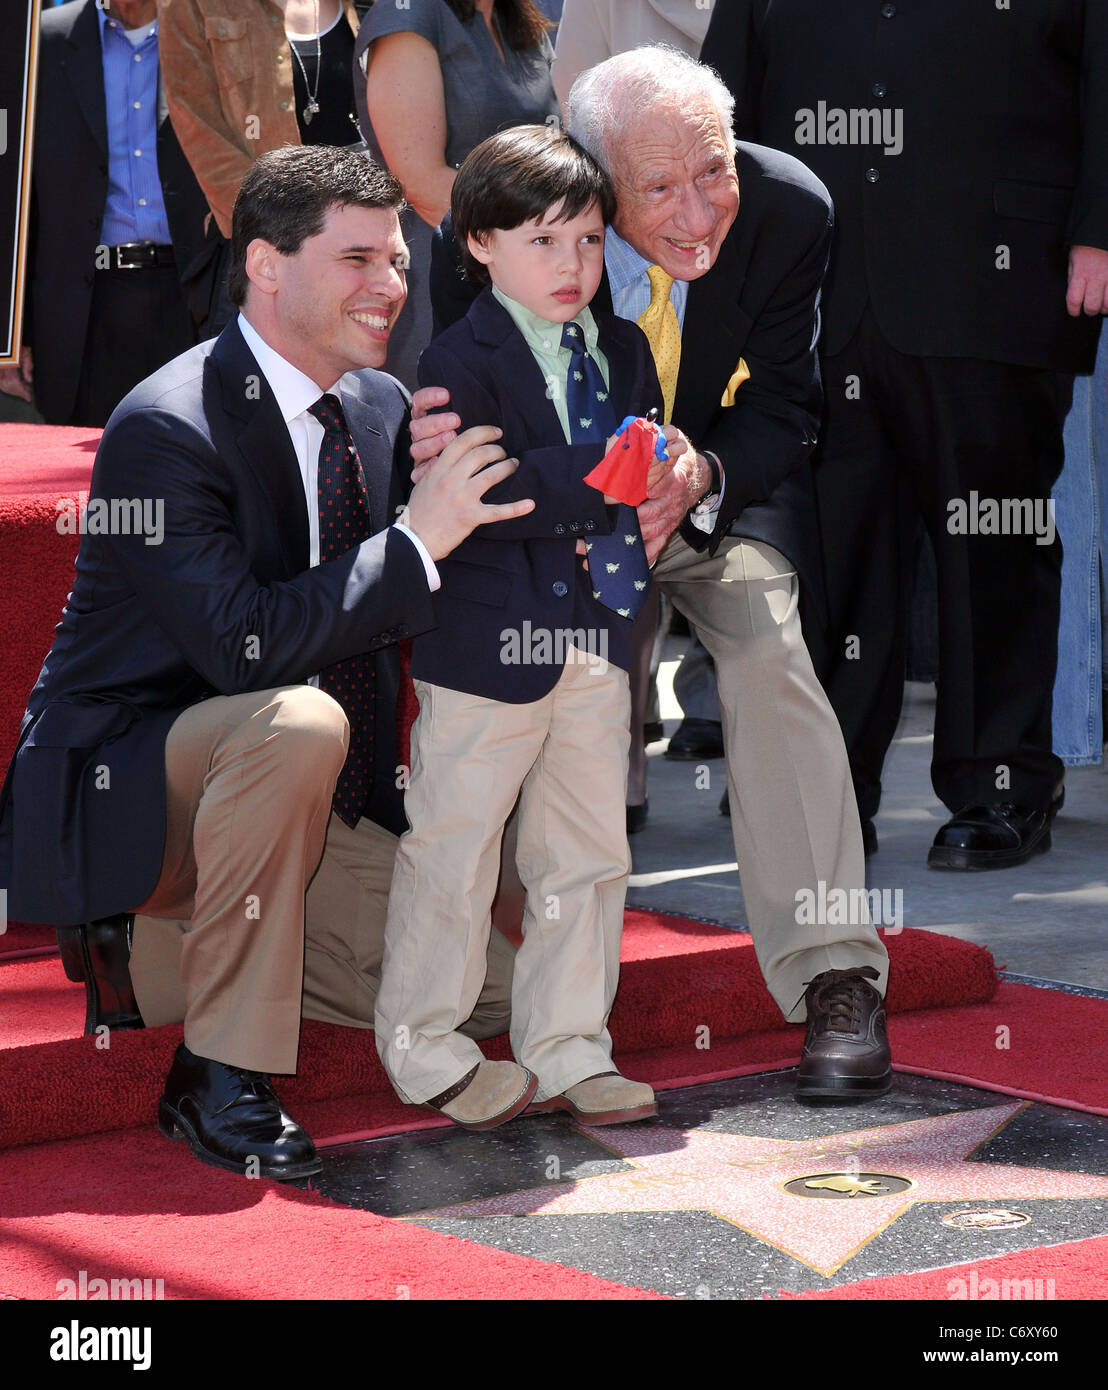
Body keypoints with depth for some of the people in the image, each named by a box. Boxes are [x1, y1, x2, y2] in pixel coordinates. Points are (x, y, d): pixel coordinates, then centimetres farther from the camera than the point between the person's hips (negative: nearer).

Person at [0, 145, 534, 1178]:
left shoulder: (383, 409, 5)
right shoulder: (166, 428, -20)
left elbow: (384, 622, 12)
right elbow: (238, 640, -30)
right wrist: (417, 540, -26)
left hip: (313, 811, 8)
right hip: (112, 797, -8)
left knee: (480, 990, -4)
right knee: (297, 721, -38)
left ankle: (164, 952, 12)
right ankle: (224, 1077, -24)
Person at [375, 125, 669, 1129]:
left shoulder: (624, 351, 13)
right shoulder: (462, 361, -10)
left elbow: (653, 462, 17)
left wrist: (678, 477, -7)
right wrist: (597, 479, -26)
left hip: (598, 633, 7)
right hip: (491, 640, -6)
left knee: (588, 852, 11)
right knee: (453, 847, 2)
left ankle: (567, 1049, 23)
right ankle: (426, 1051, 15)